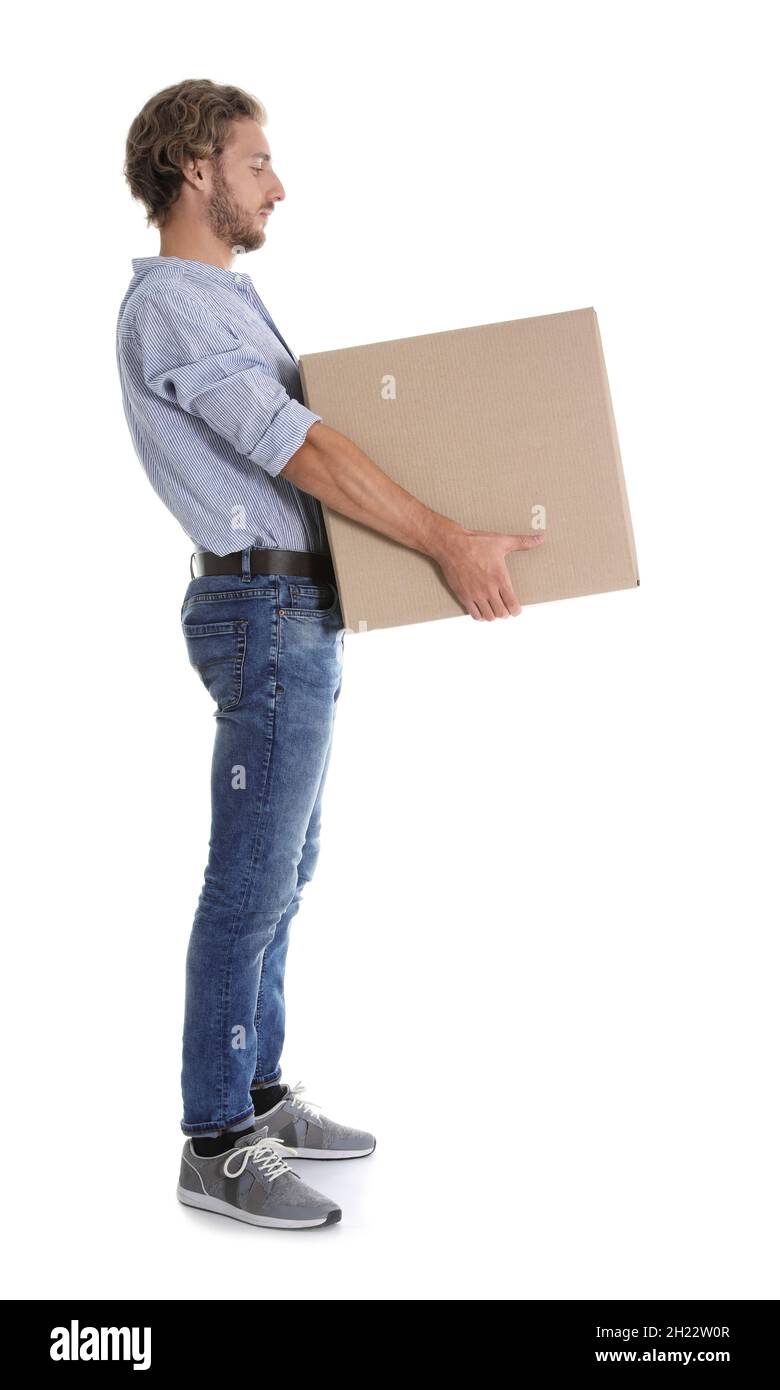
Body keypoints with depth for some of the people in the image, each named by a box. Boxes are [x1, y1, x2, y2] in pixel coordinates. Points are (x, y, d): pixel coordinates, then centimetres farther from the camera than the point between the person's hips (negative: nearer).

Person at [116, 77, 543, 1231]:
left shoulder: (226, 299, 19)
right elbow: (302, 452, -22)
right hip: (269, 616, -11)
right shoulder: (172, 305, -15)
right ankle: (217, 1148, 5)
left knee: (279, 871, 15)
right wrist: (448, 545, -22)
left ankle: (257, 1096, 26)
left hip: (291, 613, 11)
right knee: (251, 882, -5)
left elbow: (294, 451, 23)